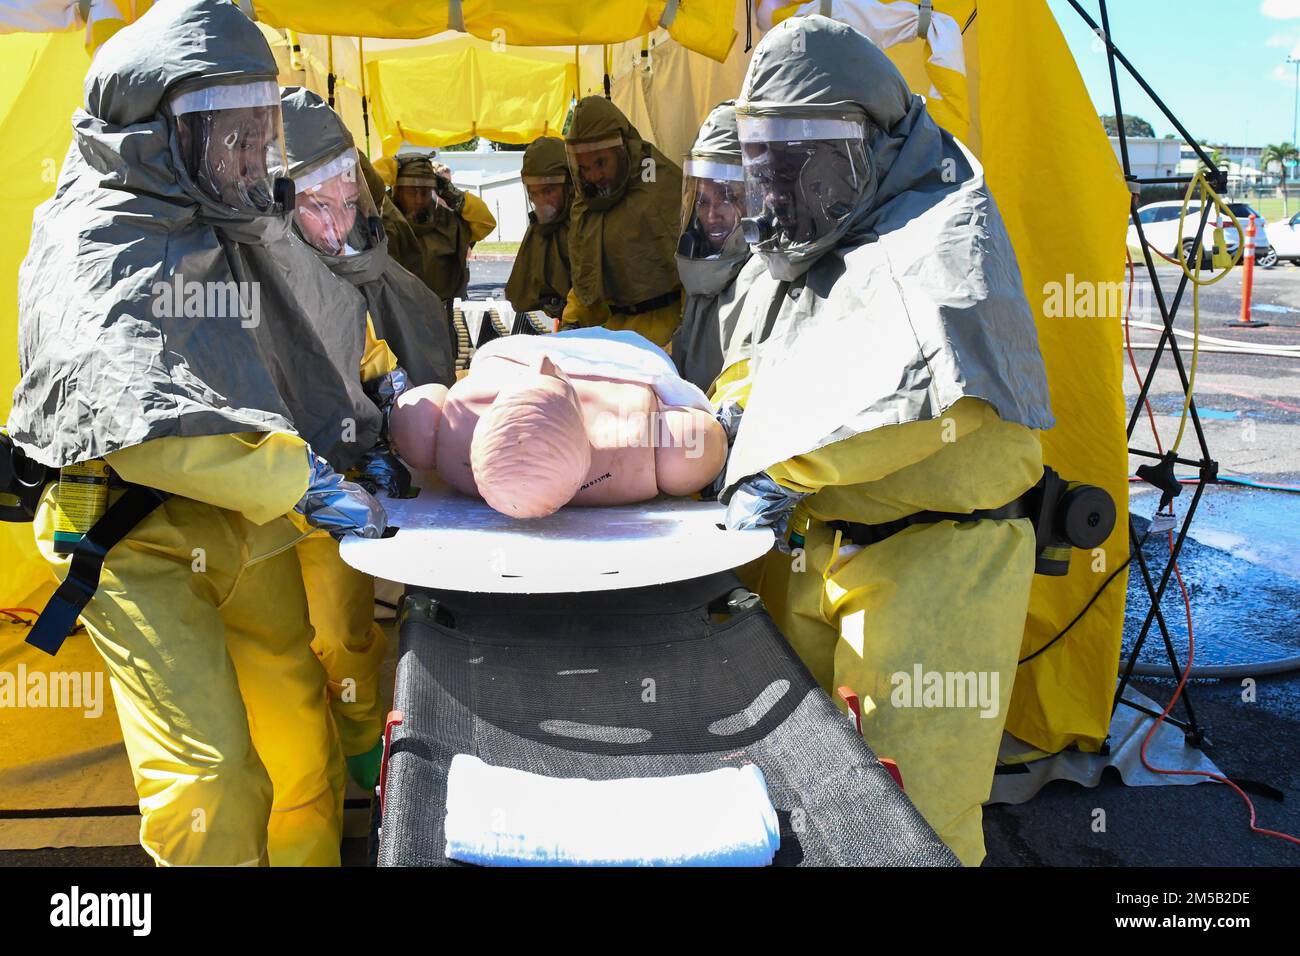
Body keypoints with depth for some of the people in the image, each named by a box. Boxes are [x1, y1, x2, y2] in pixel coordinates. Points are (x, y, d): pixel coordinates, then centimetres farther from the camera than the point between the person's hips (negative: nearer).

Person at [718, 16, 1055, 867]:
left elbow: (932, 382, -30)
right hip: (804, 546, 8)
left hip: (932, 560, -8)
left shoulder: (941, 229, -13)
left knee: (911, 806, -4)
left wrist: (783, 465, -26)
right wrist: (734, 410, 10)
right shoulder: (794, 249, 15)